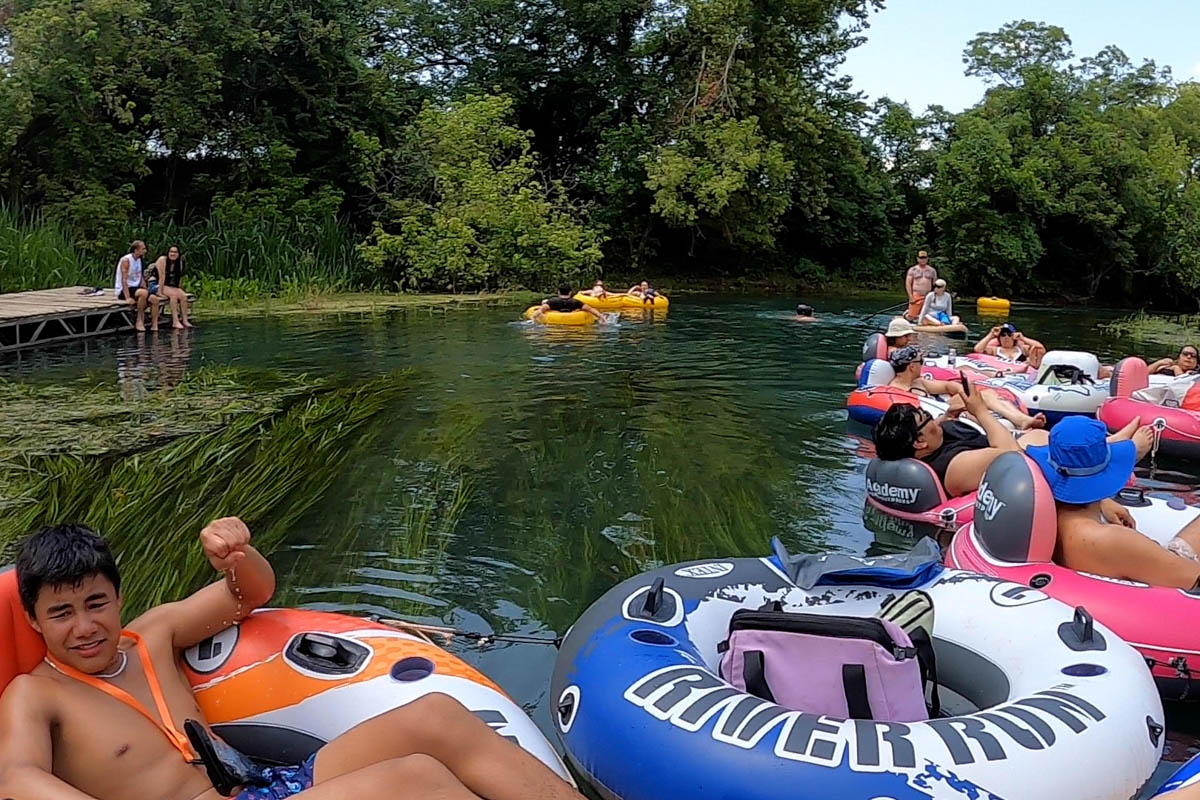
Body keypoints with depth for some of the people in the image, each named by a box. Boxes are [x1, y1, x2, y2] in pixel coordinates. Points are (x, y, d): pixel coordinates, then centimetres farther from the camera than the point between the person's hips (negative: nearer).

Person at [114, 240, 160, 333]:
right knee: (143, 293, -35)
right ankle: (139, 321, -22)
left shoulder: (139, 260, 12)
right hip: (123, 290, -8)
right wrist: (127, 298, -28)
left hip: (135, 288, 8)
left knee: (154, 299, -13)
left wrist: (145, 288, 3)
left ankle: (154, 326, -9)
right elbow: (124, 280, -20)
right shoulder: (126, 260, -13)